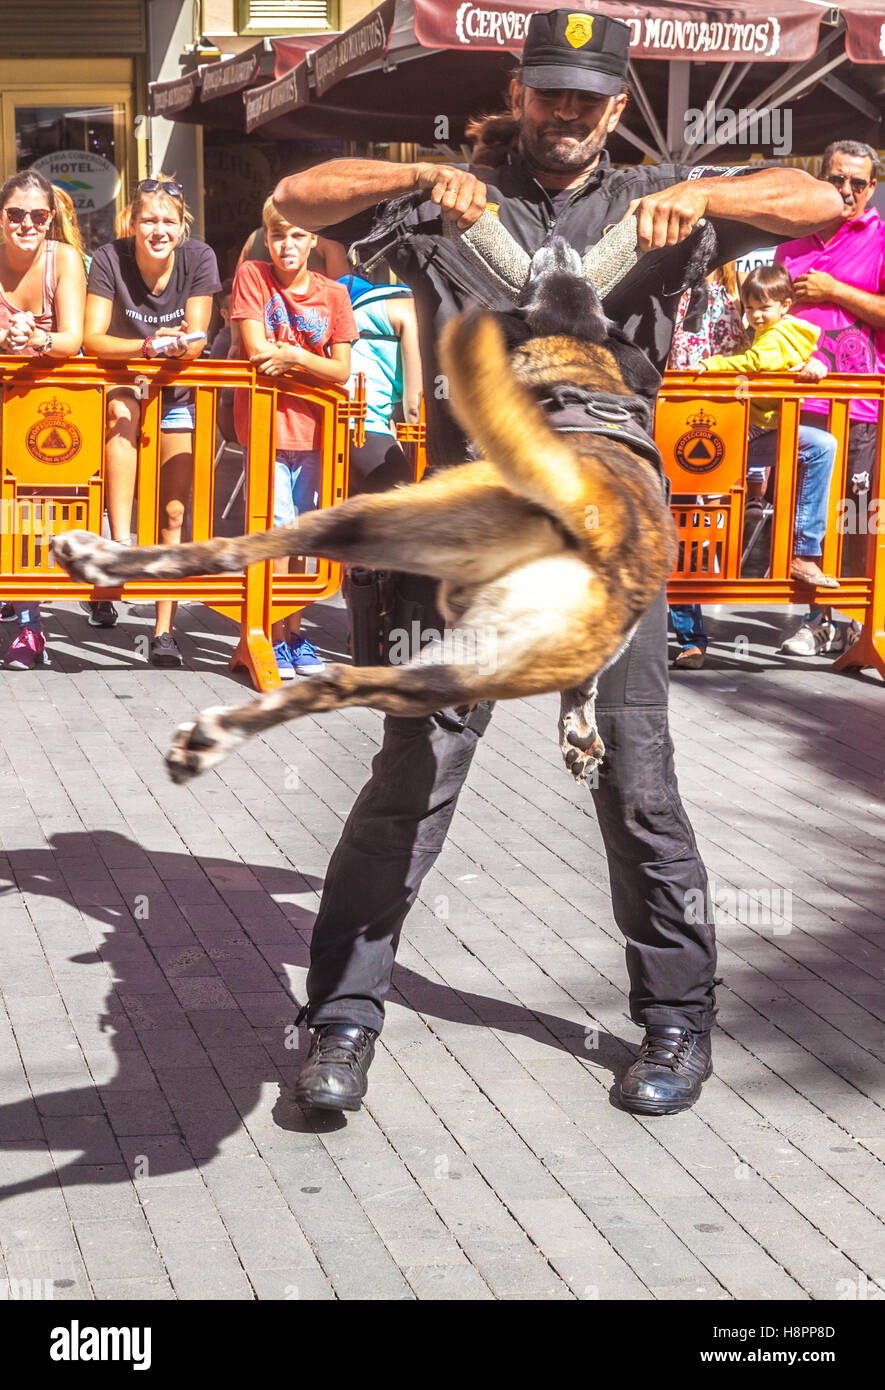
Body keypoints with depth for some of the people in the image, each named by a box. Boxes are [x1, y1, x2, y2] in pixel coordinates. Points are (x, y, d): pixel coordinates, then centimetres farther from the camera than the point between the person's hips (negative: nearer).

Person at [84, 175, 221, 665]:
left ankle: (164, 630, 3)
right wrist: (150, 346, -37)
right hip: (122, 380, -2)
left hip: (178, 393, 2)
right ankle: (120, 544, -43)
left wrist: (179, 344, -35)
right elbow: (92, 338, -21)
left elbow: (196, 340, -11)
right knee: (122, 410, -39)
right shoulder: (110, 258, -16)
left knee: (173, 514, -4)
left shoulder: (199, 258, -12)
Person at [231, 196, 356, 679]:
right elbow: (257, 351, -10)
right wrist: (314, 357, -6)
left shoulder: (332, 293, 4)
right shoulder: (252, 276, -2)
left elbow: (341, 372, -1)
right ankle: (274, 638, -4)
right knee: (279, 525, -11)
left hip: (310, 425, 3)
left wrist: (293, 355, -16)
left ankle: (293, 631, 21)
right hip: (265, 419, -3)